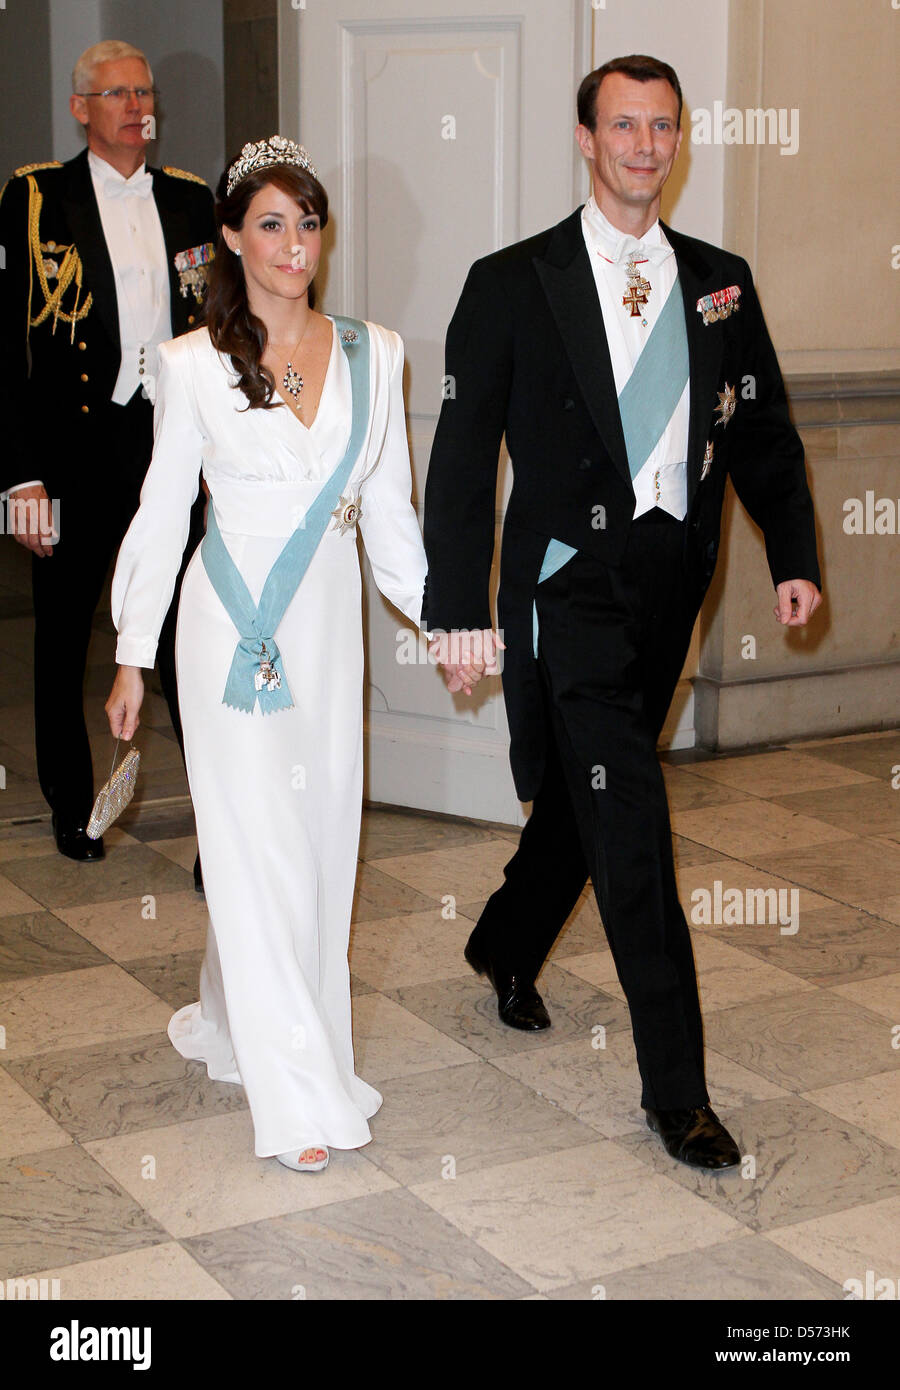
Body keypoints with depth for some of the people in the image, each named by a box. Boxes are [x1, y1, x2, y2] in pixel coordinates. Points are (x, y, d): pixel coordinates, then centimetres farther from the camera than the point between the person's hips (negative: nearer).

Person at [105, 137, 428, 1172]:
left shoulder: (374, 354, 4)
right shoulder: (194, 365, -4)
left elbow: (389, 506, 10)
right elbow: (162, 511, 1)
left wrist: (438, 614, 5)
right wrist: (132, 654, 2)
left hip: (330, 621, 4)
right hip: (234, 623, -4)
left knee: (321, 836, 10)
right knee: (260, 846, -4)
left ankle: (233, 1023, 32)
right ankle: (298, 1093, 4)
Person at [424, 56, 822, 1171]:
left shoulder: (720, 282, 10)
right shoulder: (512, 284, -2)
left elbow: (763, 428, 13)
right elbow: (462, 456, -3)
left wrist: (793, 556, 0)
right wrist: (460, 611, -9)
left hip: (672, 580, 5)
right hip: (571, 584, -5)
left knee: (582, 793, 19)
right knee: (632, 826, -9)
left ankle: (505, 949, 46)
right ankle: (675, 1090, 0)